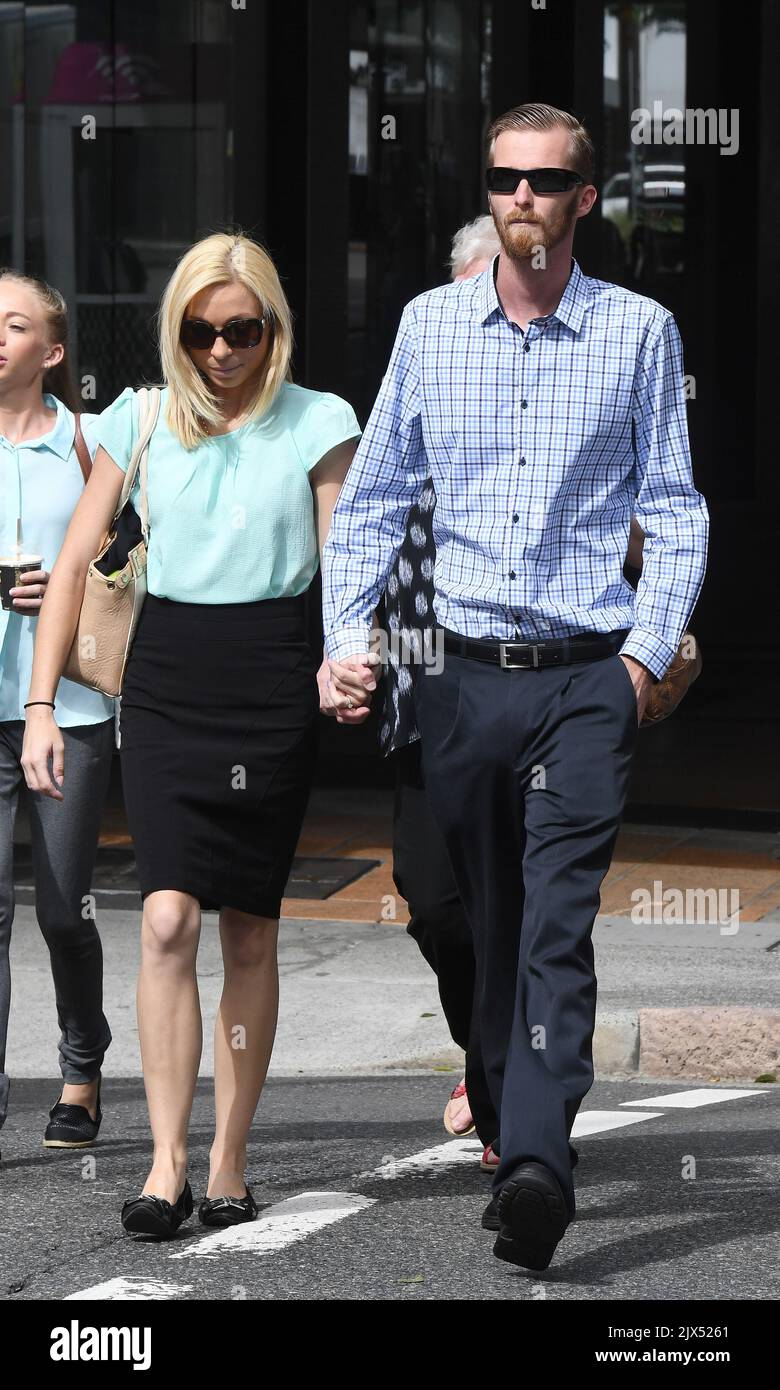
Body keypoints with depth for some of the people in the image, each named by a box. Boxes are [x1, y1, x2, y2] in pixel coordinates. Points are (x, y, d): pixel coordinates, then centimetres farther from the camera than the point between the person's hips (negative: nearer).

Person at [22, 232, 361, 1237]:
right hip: (165, 679, 1)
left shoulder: (317, 424, 1)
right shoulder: (141, 421, 5)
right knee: (168, 918, -13)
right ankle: (166, 1162, -11)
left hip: (272, 681, -1)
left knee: (249, 931, 4)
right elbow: (74, 565, 7)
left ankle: (229, 1163, 12)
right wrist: (41, 705, -1)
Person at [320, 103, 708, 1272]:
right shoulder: (428, 323, 9)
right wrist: (347, 635, 1)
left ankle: (538, 1164, -26)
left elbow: (675, 508, 5)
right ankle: (518, 1149, 23)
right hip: (465, 678, 3)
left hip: (588, 680, -3)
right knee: (489, 931, 10)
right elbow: (372, 497, 13)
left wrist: (649, 651, -6)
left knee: (558, 928, -15)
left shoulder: (641, 331, 3)